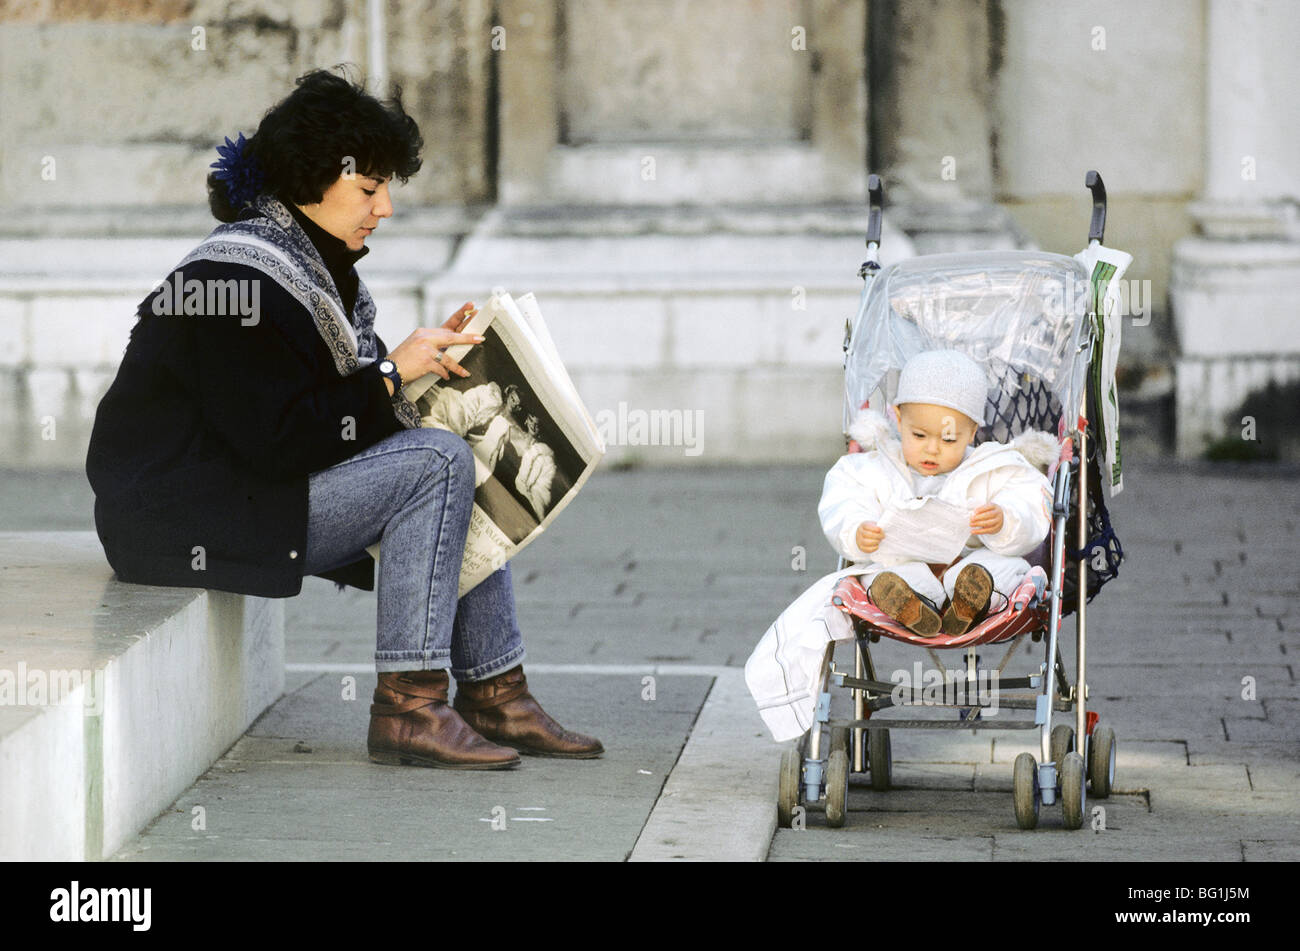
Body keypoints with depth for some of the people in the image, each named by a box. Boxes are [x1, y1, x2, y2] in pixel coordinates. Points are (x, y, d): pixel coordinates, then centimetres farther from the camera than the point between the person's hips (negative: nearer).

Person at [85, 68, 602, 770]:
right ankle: (408, 706, -20)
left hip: (252, 487, 11)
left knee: (466, 475, 6)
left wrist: (430, 356, 3)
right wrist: (392, 374, -18)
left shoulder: (311, 262, 13)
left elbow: (330, 402, 16)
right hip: (189, 520, -11)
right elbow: (280, 440, -26)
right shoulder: (239, 279, -20)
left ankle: (495, 693, 4)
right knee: (438, 462, -19)